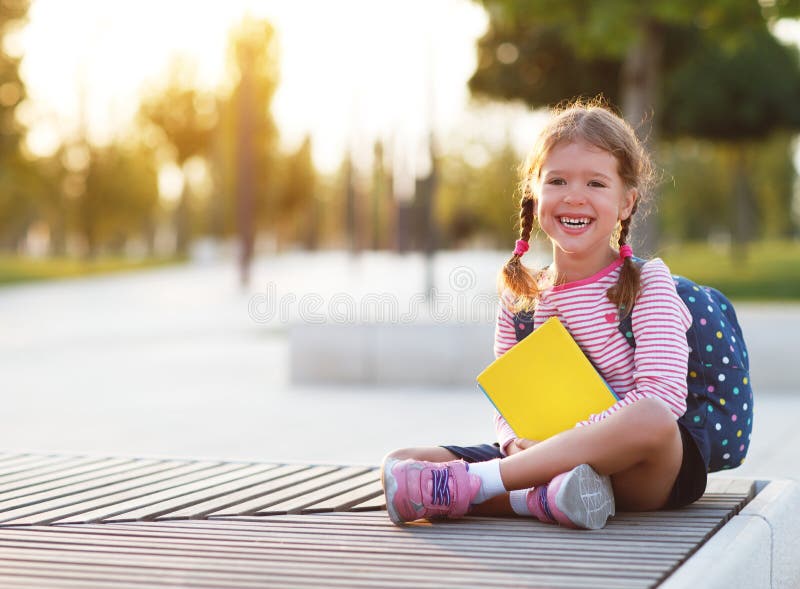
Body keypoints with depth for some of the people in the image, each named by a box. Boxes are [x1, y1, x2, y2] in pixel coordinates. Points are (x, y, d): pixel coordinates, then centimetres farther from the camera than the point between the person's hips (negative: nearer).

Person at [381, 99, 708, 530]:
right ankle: (540, 498, -35)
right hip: (545, 457, 4)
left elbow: (661, 398, -14)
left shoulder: (646, 283, -2)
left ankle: (462, 485, -35)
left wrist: (566, 440, -20)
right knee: (397, 465, -14)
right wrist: (515, 443, -12)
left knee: (652, 419, -41)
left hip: (640, 475, -3)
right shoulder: (519, 299, 10)